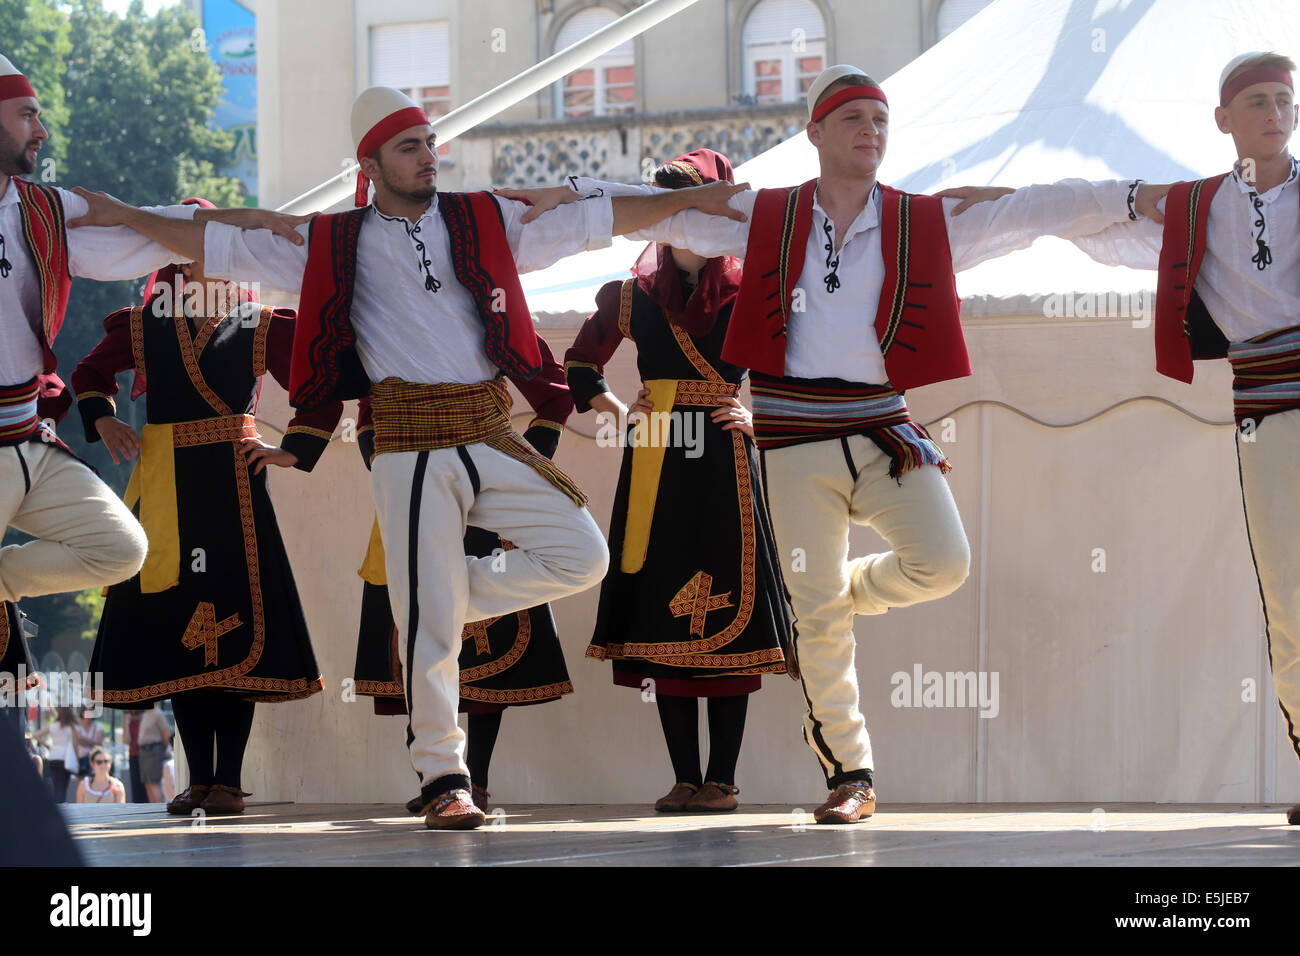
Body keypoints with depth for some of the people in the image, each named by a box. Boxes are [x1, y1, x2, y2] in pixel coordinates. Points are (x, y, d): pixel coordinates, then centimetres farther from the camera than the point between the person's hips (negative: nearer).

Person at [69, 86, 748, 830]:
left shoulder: (488, 223, 12)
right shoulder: (336, 246, 8)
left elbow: (595, 221, 14)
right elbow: (220, 247, 11)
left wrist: (691, 200, 11)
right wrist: (125, 216, 7)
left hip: (491, 435, 3)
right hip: (412, 448, -3)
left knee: (582, 557, -8)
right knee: (430, 618, -6)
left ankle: (457, 591, 12)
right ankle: (444, 779, 4)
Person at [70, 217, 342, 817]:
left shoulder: (259, 326, 7)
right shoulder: (146, 325, 12)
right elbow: (89, 376, 26)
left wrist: (293, 452, -1)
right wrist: (102, 421, 8)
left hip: (230, 482, -2)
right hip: (162, 489, 3)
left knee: (231, 622, -7)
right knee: (175, 626, 1)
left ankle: (227, 781, -5)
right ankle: (199, 779, 6)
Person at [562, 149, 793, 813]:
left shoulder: (748, 293, 3)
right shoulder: (635, 294, 9)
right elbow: (580, 364, 23)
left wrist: (758, 416, 0)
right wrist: (617, 411, 11)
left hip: (724, 465, -2)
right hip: (653, 466, 2)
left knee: (726, 618, -6)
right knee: (665, 618, -1)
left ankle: (721, 780, -4)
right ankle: (685, 778, 3)